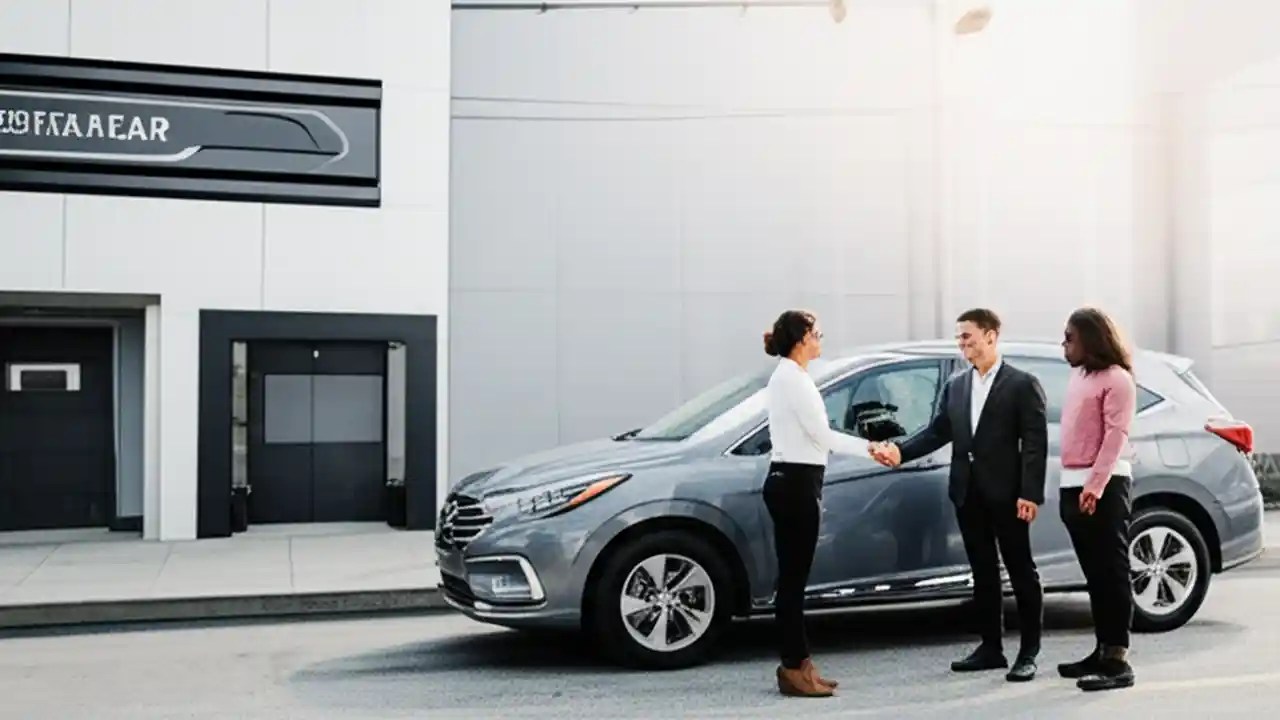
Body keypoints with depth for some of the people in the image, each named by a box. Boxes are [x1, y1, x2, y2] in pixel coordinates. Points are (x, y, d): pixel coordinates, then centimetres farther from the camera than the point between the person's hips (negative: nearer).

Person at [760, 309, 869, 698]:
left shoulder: (789, 376, 17)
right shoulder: (792, 377, -14)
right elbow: (820, 433, -15)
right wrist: (870, 447, -5)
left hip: (792, 481, 10)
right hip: (794, 483, -10)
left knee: (794, 577, 12)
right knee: (792, 579, -4)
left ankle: (798, 664, 18)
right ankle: (793, 669, 2)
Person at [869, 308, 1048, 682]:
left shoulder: (1022, 384, -3)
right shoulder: (955, 385, 13)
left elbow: (1035, 443, -9)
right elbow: (937, 432, 8)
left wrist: (1031, 494, -17)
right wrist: (900, 451, -8)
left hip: (1006, 493, -5)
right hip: (968, 493, 6)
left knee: (1021, 572, 3)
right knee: (983, 573, 12)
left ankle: (1029, 652, 10)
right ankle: (991, 647, 21)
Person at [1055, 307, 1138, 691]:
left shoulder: (1116, 378, -9)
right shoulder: (1079, 375, 18)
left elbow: (1115, 435, -17)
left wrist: (1095, 484, -25)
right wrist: (1073, 484, 12)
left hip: (1103, 486, -9)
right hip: (1073, 485, 9)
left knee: (1112, 572, -6)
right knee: (1094, 574, 13)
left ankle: (1117, 660, -4)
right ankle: (1102, 651, 20)